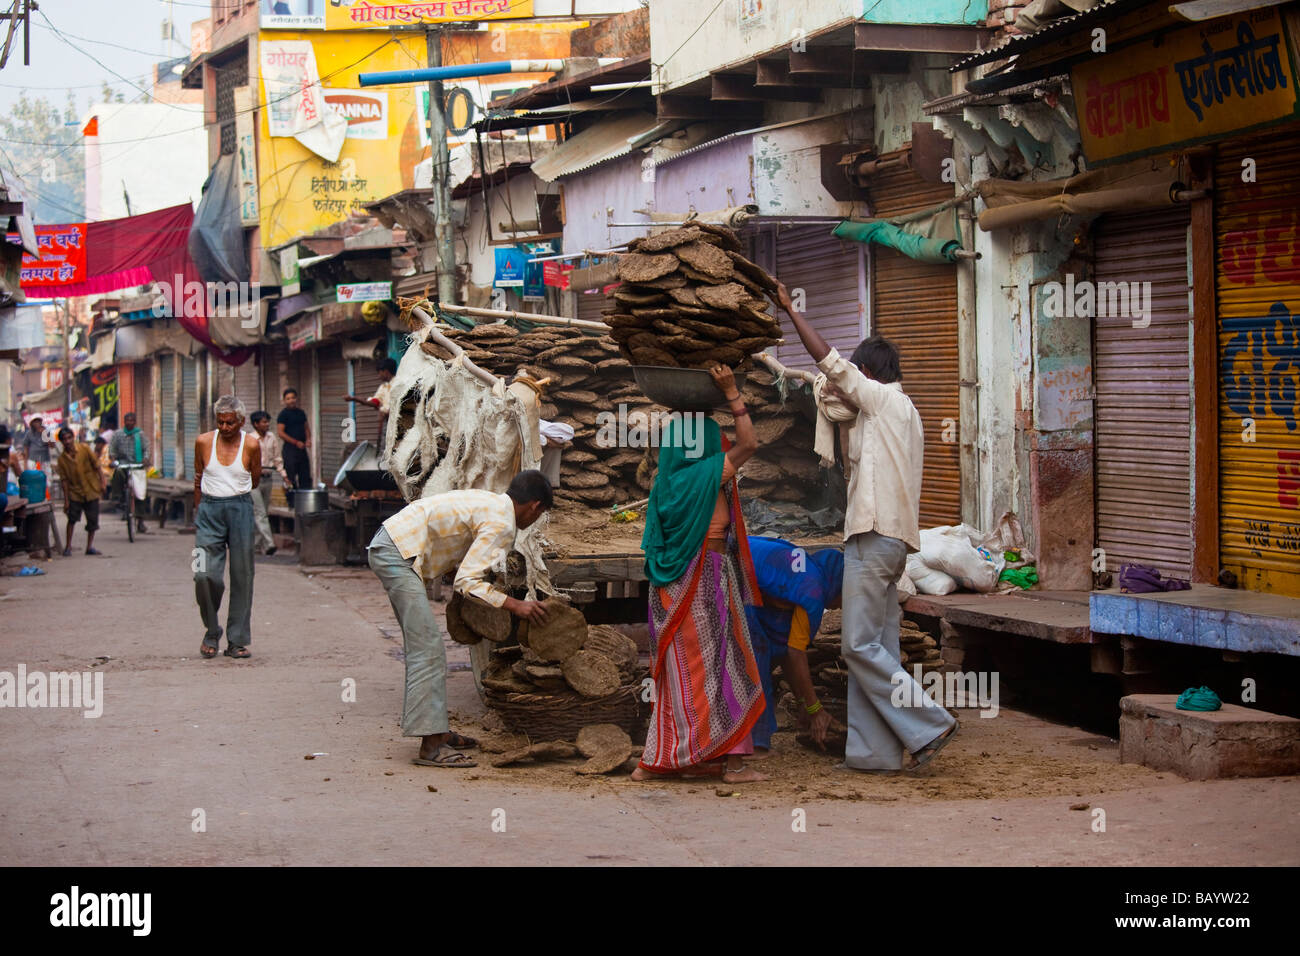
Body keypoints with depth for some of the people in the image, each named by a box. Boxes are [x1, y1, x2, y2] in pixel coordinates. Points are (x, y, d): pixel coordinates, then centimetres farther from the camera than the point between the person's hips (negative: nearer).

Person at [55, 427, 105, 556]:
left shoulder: (84, 449, -5)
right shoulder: (62, 459, -4)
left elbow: (96, 466, 0)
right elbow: (64, 480, -2)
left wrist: (102, 483, -6)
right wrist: (66, 500, -5)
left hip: (91, 489, 0)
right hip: (75, 492, 0)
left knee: (93, 520, 2)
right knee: (72, 518, -10)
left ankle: (90, 547, 14)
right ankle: (68, 546, -1)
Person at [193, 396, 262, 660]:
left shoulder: (251, 445, -2)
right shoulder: (203, 442, 2)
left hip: (240, 511, 0)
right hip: (209, 512, 0)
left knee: (241, 577, 1)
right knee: (205, 575, -10)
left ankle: (237, 641, 9)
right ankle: (211, 633, 11)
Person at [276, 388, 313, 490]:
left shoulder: (301, 413, 14)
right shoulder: (283, 414, -5)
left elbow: (306, 428, 24)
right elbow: (280, 432, -11)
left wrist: (308, 439, 3)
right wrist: (296, 442, -16)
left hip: (302, 448, 7)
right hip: (290, 448, -7)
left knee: (305, 477, 8)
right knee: (291, 479, -7)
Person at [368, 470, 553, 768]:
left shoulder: (491, 503, 17)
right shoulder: (502, 523, -12)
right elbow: (466, 581, -18)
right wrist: (513, 605, -15)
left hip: (388, 546, 11)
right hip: (397, 554, -11)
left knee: (423, 648, 16)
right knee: (428, 651, -12)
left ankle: (437, 731, 23)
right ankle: (430, 746, -14)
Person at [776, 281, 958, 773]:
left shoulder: (882, 399, -6)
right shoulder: (905, 411, 20)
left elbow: (829, 361, -8)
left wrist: (791, 309, -2)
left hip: (875, 537, -10)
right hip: (896, 536, 10)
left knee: (861, 646, -9)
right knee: (877, 647, 7)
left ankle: (927, 725, -10)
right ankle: (876, 750, 7)